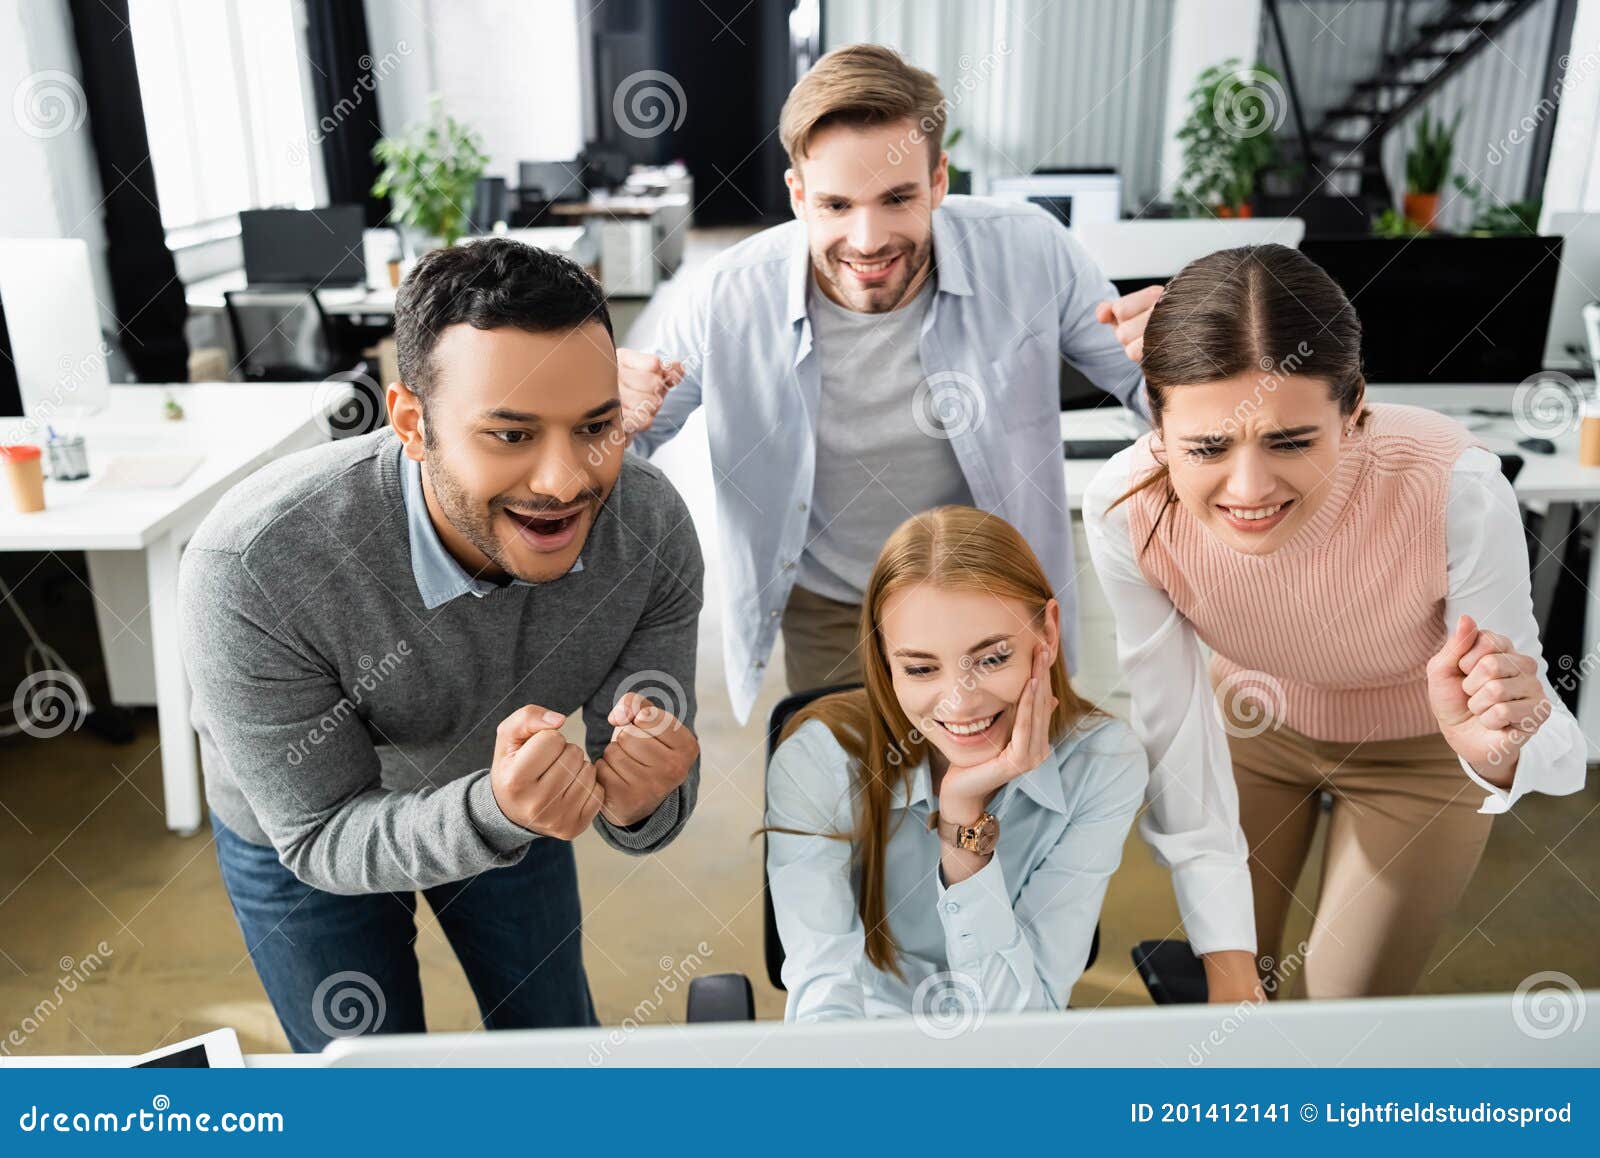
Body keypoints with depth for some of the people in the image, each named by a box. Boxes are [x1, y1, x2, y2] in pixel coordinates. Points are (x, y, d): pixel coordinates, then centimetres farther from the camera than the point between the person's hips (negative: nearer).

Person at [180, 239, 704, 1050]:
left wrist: (638, 800, -46)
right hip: (303, 830, -2)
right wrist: (493, 812, -47)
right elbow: (323, 839, -27)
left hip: (504, 793, 3)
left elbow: (644, 807, -22)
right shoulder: (255, 567, -39)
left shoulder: (652, 526, -30)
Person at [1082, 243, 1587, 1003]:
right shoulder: (1126, 508, -33)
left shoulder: (1455, 491, -38)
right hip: (1254, 721, 1)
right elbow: (1175, 735, -22)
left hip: (1421, 749, -1)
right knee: (1227, 980, 14)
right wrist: (1225, 958, -17)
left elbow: (1528, 704, -26)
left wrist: (1498, 749, -51)